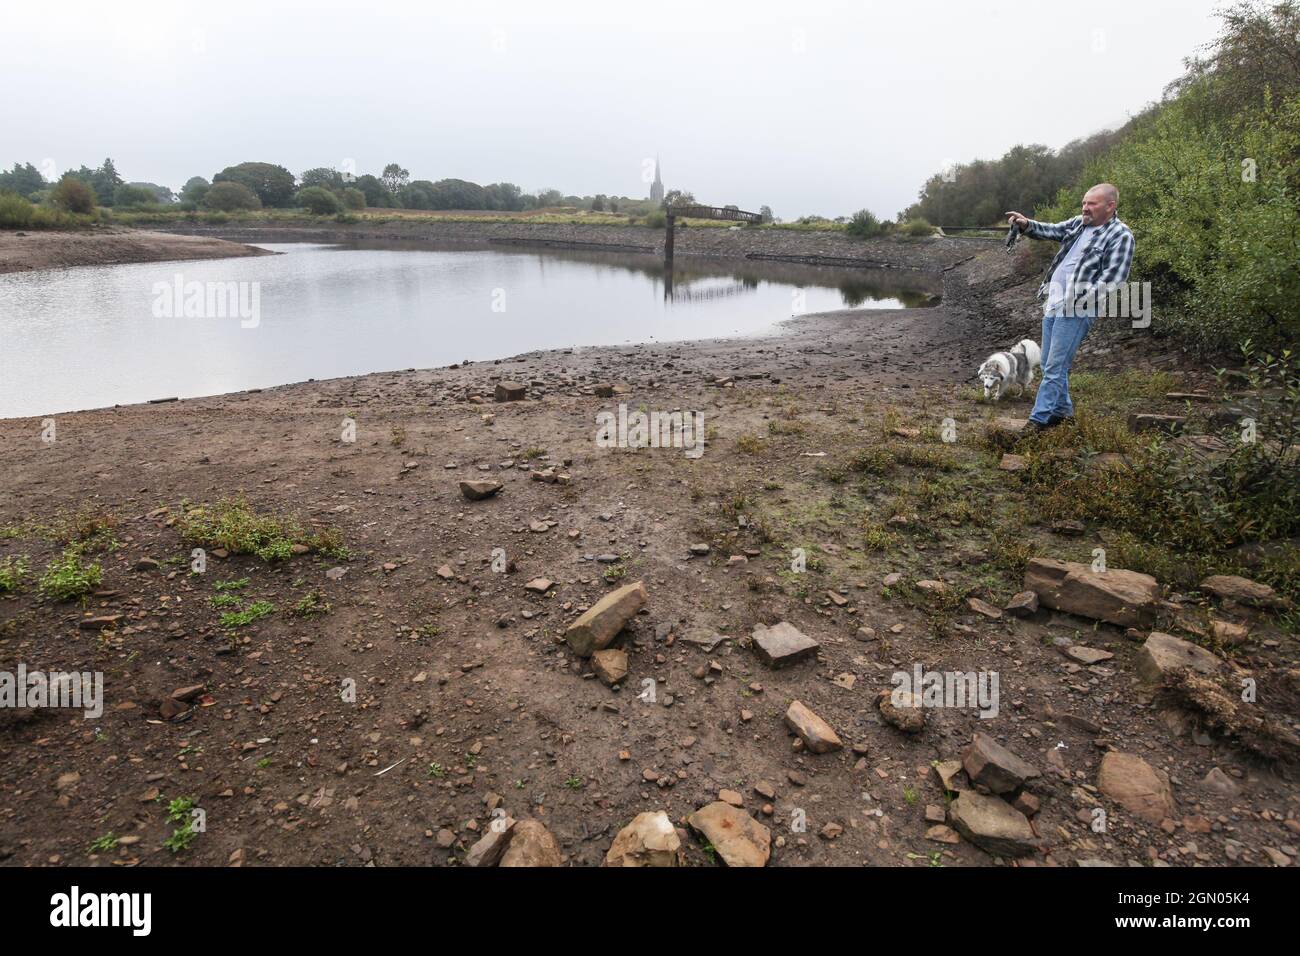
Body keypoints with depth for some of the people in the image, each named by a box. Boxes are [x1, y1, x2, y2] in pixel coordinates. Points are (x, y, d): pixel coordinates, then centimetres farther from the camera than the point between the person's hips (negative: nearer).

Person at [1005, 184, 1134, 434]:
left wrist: (1078, 301, -21)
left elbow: (1112, 278, -14)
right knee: (1050, 365, 14)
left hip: (1076, 310, -8)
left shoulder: (1120, 236, -8)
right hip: (1053, 304, 8)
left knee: (1055, 368, -9)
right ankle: (1062, 410, 27)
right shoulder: (1079, 223, 14)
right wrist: (1027, 224, -8)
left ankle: (1039, 419, -5)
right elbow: (1051, 230, 12)